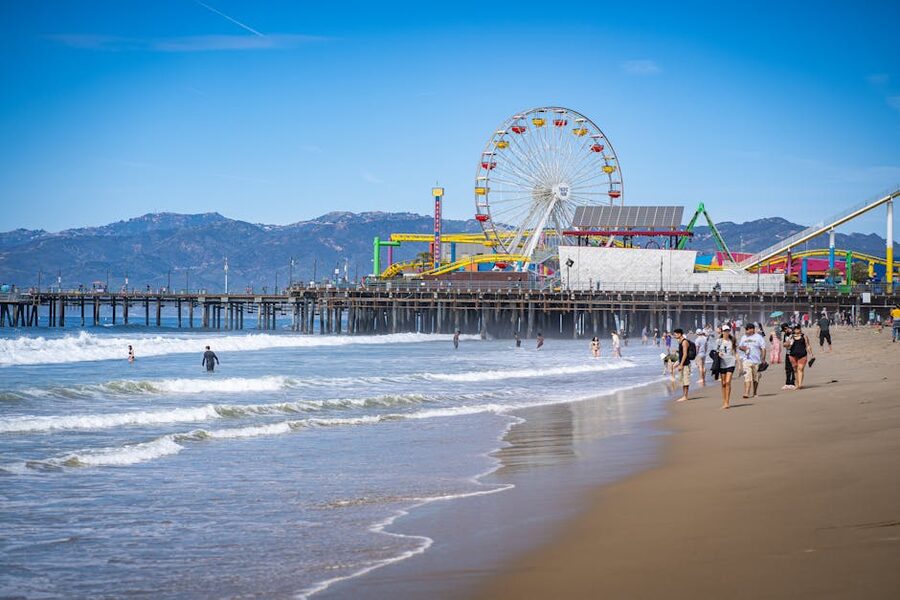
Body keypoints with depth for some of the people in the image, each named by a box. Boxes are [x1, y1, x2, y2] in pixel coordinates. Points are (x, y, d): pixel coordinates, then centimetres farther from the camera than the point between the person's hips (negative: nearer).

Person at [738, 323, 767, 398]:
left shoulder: (758, 337, -1)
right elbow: (739, 346, 20)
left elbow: (763, 349, -2)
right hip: (746, 360, 1)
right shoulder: (744, 337, 11)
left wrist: (763, 359, -9)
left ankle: (754, 393, 24)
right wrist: (742, 348, -4)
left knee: (756, 378, 10)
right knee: (747, 377, -13)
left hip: (756, 360, -1)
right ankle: (746, 393, -19)